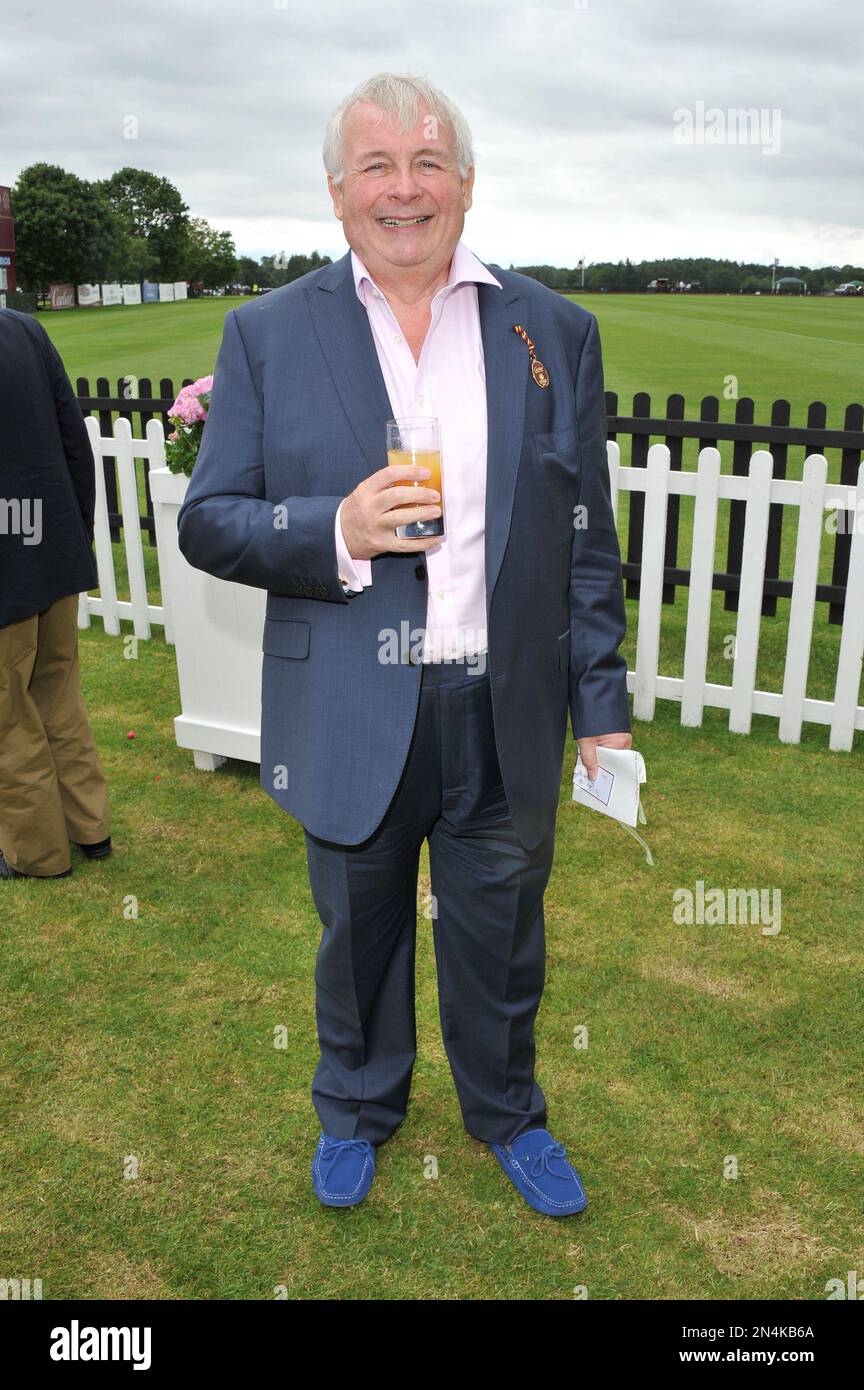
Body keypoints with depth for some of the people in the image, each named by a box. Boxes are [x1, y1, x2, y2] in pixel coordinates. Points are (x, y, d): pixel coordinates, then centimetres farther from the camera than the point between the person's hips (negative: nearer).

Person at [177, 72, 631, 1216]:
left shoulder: (555, 331, 2)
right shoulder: (269, 333, -1)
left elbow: (589, 543, 3)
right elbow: (207, 520, -2)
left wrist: (603, 708, 1)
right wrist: (335, 533, -20)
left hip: (506, 716, 1)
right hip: (350, 721, 0)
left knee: (500, 942, 19)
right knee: (359, 938, 20)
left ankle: (506, 1113, 47)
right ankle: (357, 1107, 48)